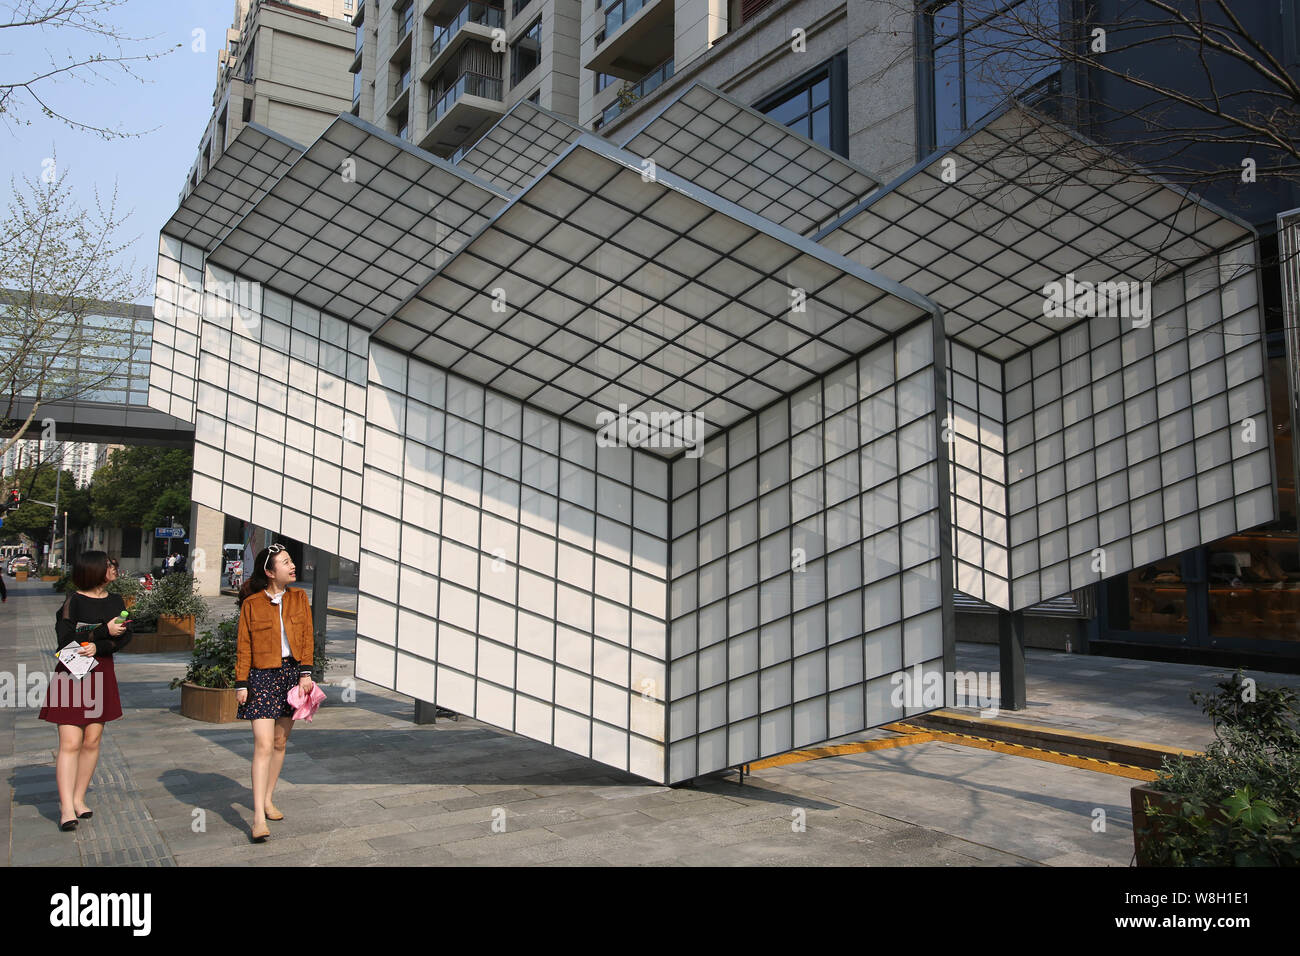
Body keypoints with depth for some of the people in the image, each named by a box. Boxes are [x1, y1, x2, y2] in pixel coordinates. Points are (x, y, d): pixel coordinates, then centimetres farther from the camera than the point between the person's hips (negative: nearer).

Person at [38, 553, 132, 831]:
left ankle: (79, 798, 18)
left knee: (92, 740, 6)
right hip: (72, 675, -5)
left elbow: (125, 636, 0)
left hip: (101, 675, 5)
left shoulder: (116, 601, 9)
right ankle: (66, 808, -5)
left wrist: (97, 647, -16)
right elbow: (65, 638, -15)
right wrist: (105, 632, -15)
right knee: (70, 742, -7)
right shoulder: (73, 601, -6)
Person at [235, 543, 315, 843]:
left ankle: (268, 799, 28)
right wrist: (241, 683, -5)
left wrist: (305, 672, -3)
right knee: (263, 745, -11)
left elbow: (307, 638, 6)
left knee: (280, 743, 12)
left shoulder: (299, 598, 7)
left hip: (291, 674, 4)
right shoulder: (252, 604, -3)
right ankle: (259, 817, -10)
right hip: (263, 676, -4)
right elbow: (244, 647, -1)